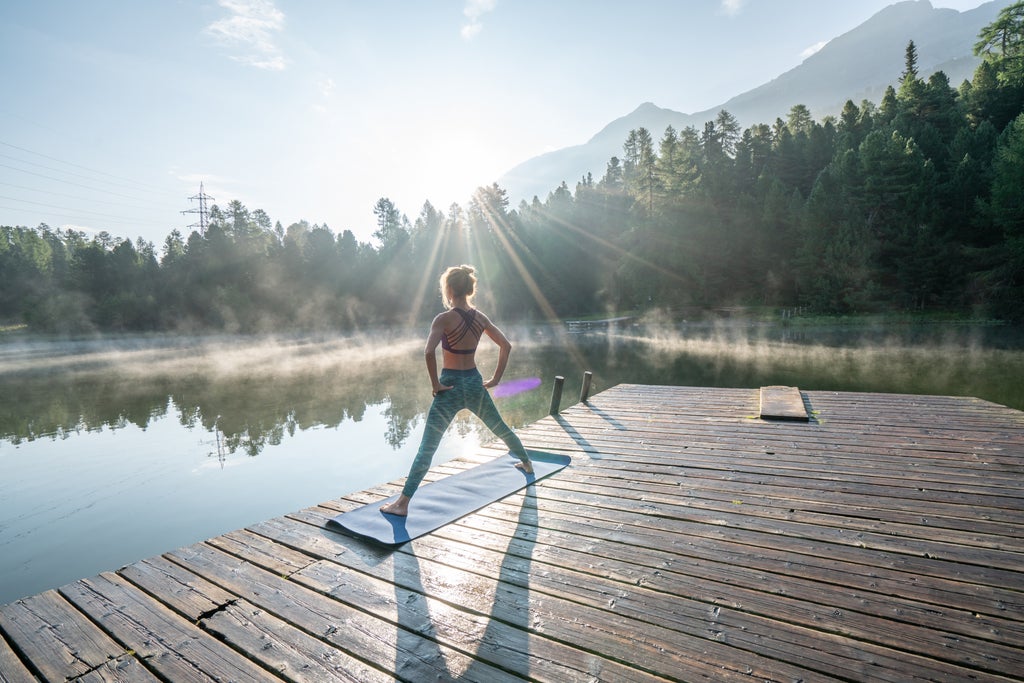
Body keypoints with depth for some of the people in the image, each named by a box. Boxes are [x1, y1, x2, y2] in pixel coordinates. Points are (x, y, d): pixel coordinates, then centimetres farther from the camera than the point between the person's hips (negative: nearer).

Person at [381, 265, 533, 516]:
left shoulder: (444, 319, -15)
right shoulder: (480, 318, 2)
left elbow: (429, 352, -28)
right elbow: (506, 345, 6)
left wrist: (435, 384, -17)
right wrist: (496, 378, 10)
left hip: (451, 386, -5)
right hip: (475, 382, 5)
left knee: (427, 447, -5)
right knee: (499, 427, 27)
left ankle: (403, 503, -4)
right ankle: (526, 462, 48)